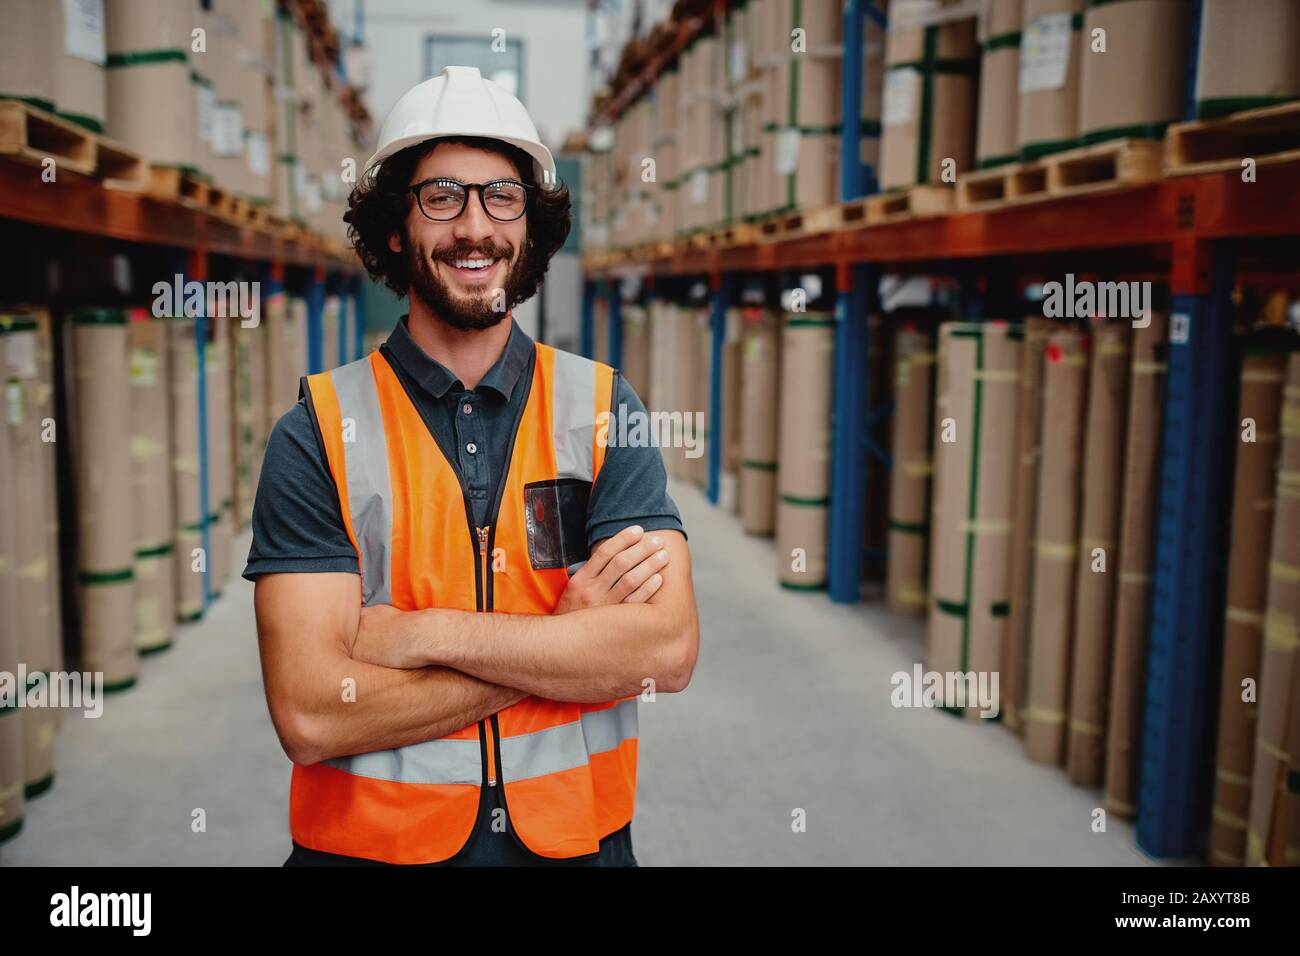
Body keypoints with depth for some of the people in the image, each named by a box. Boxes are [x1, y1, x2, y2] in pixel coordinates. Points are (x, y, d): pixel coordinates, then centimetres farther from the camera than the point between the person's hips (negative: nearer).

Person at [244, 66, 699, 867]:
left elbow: (669, 650, -16)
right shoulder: (318, 431, -9)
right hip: (369, 844, -1)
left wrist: (422, 633, -19)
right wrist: (571, 639, -18)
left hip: (579, 842, 2)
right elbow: (309, 717, -18)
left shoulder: (603, 408, -5)